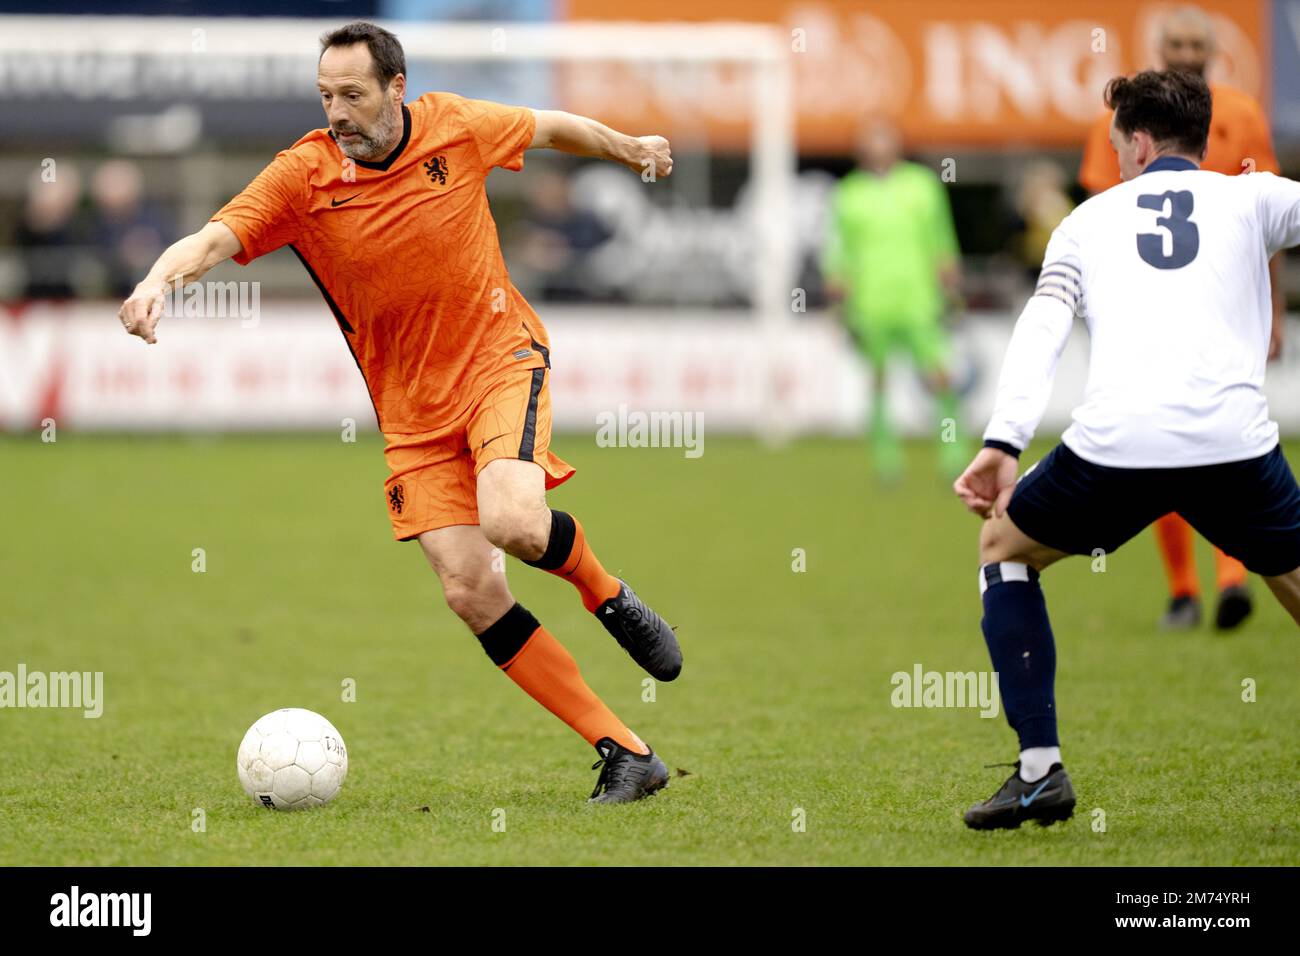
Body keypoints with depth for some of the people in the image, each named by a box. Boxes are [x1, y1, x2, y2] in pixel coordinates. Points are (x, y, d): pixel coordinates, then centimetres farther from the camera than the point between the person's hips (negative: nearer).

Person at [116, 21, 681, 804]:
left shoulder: (457, 128, -6)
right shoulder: (304, 176, -10)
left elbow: (550, 127, 13)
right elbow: (216, 238, -22)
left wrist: (632, 148, 30)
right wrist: (159, 280, -43)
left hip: (499, 357, -2)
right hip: (411, 407, 2)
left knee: (512, 521, -30)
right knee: (469, 589, -9)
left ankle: (608, 597, 6)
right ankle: (624, 755, -1)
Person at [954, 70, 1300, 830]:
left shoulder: (1090, 219, 22)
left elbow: (1040, 329, 9)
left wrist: (1003, 443, 1)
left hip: (1115, 446, 1)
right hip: (1235, 443, -1)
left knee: (1003, 546, 27)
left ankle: (1040, 768, 16)